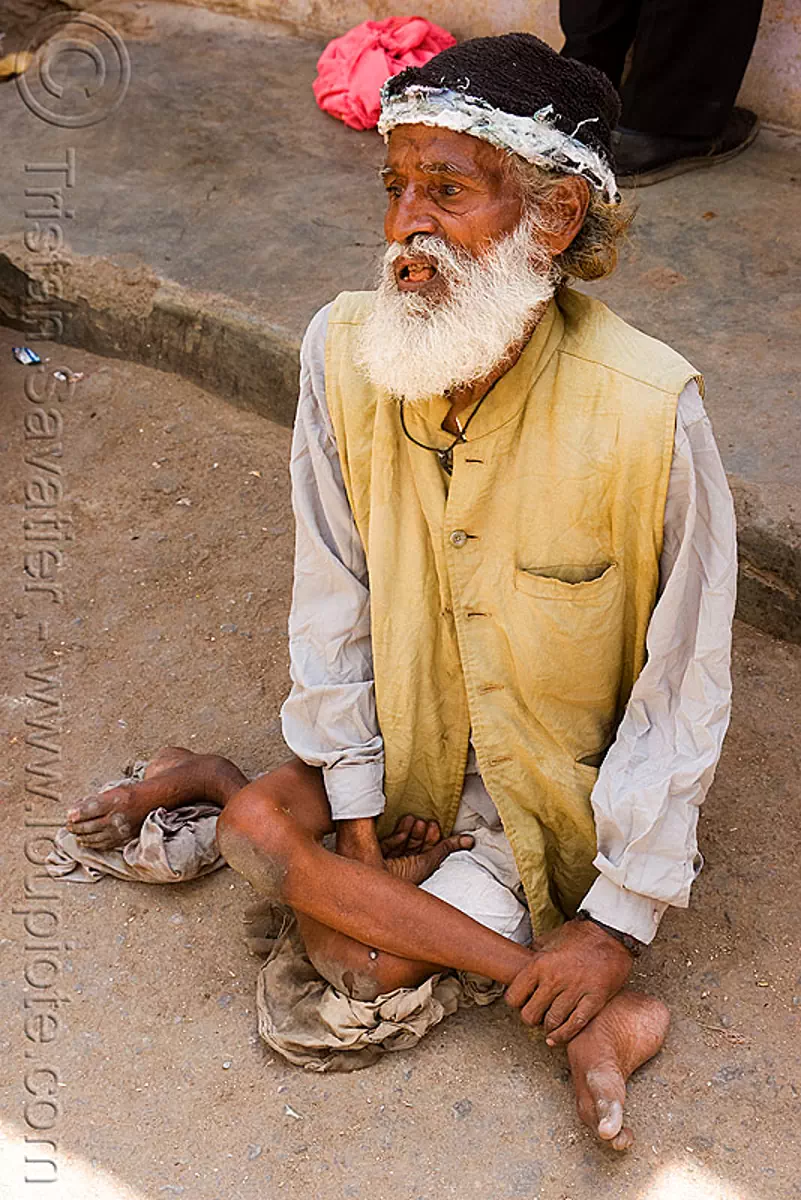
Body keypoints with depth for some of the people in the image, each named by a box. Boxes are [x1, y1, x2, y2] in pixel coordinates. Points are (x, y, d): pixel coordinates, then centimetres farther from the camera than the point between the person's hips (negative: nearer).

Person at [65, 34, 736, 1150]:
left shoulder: (648, 411, -29)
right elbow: (334, 597, -9)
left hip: (564, 783, -4)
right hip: (411, 742, 4)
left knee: (370, 970, -15)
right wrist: (356, 811, -8)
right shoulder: (344, 350, -17)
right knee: (257, 828, -18)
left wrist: (618, 920, -17)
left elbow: (683, 687, -20)